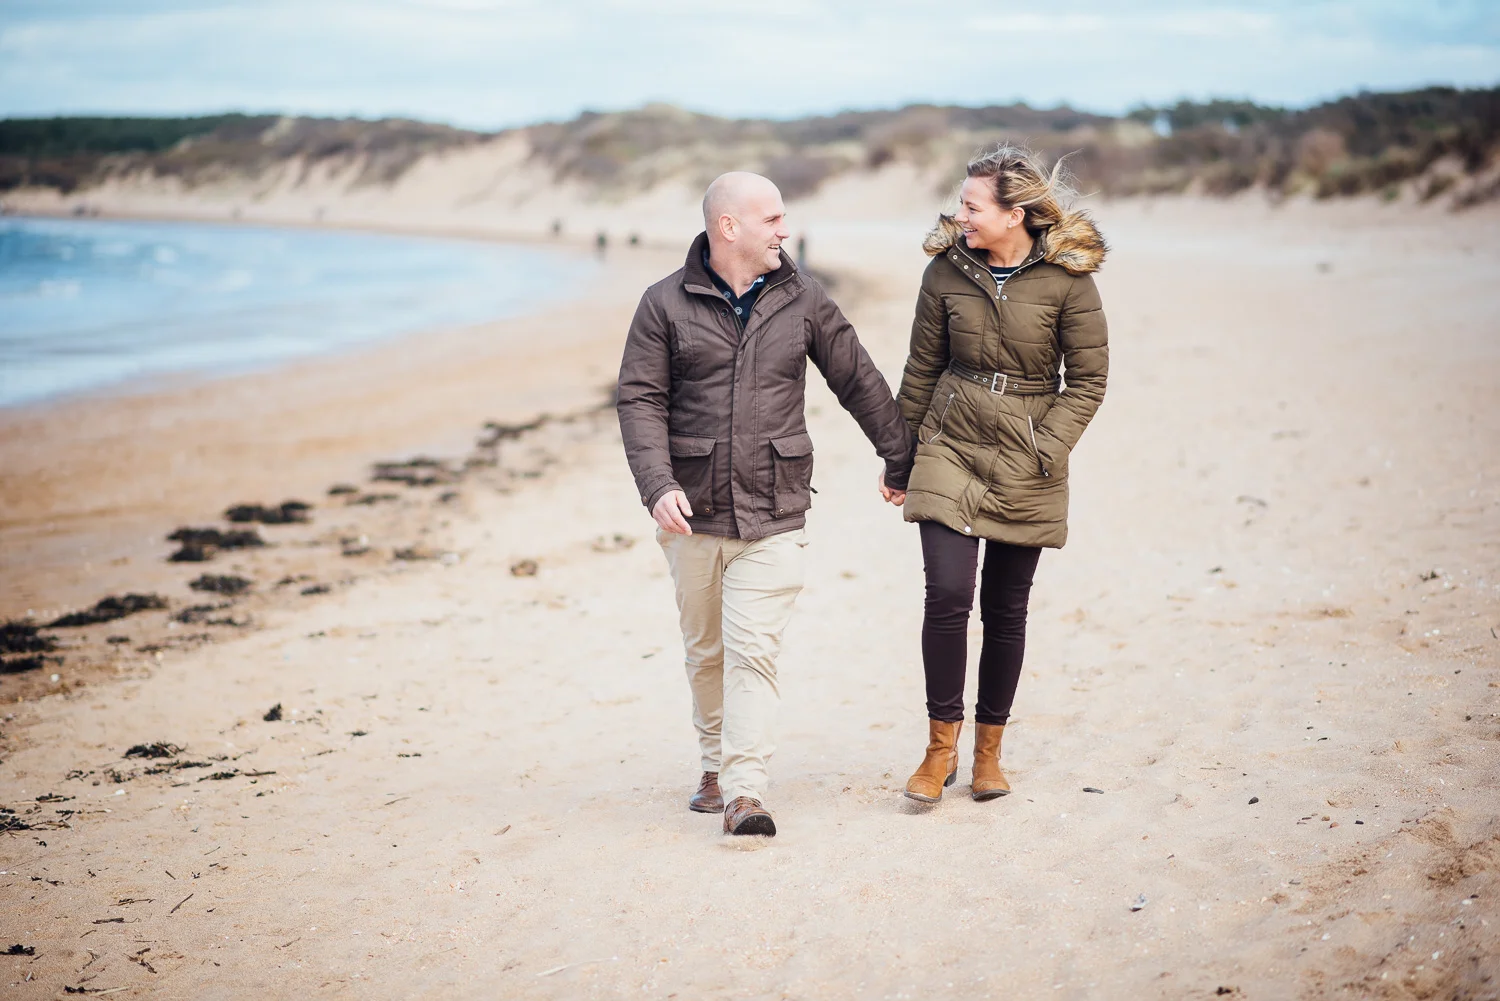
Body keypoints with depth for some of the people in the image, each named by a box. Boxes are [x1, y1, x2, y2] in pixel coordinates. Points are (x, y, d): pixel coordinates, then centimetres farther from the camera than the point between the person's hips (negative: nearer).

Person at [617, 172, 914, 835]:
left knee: (753, 650, -8)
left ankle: (745, 792, -5)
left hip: (773, 513, 0)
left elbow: (859, 382, 12)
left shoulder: (801, 300, 5)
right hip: (692, 511, 1)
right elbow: (640, 400, -3)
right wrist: (658, 486, -16)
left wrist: (901, 459, 16)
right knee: (705, 651, 12)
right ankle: (715, 767, 30)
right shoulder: (666, 303, 0)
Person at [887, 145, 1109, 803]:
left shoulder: (1068, 279, -7)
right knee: (947, 593, -13)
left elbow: (1088, 380, -2)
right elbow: (922, 370, 8)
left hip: (1026, 469, -1)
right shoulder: (946, 271, -1)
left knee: (1006, 608, 7)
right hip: (950, 450, 1)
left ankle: (989, 747, 23)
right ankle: (942, 745, 2)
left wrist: (1043, 449, -11)